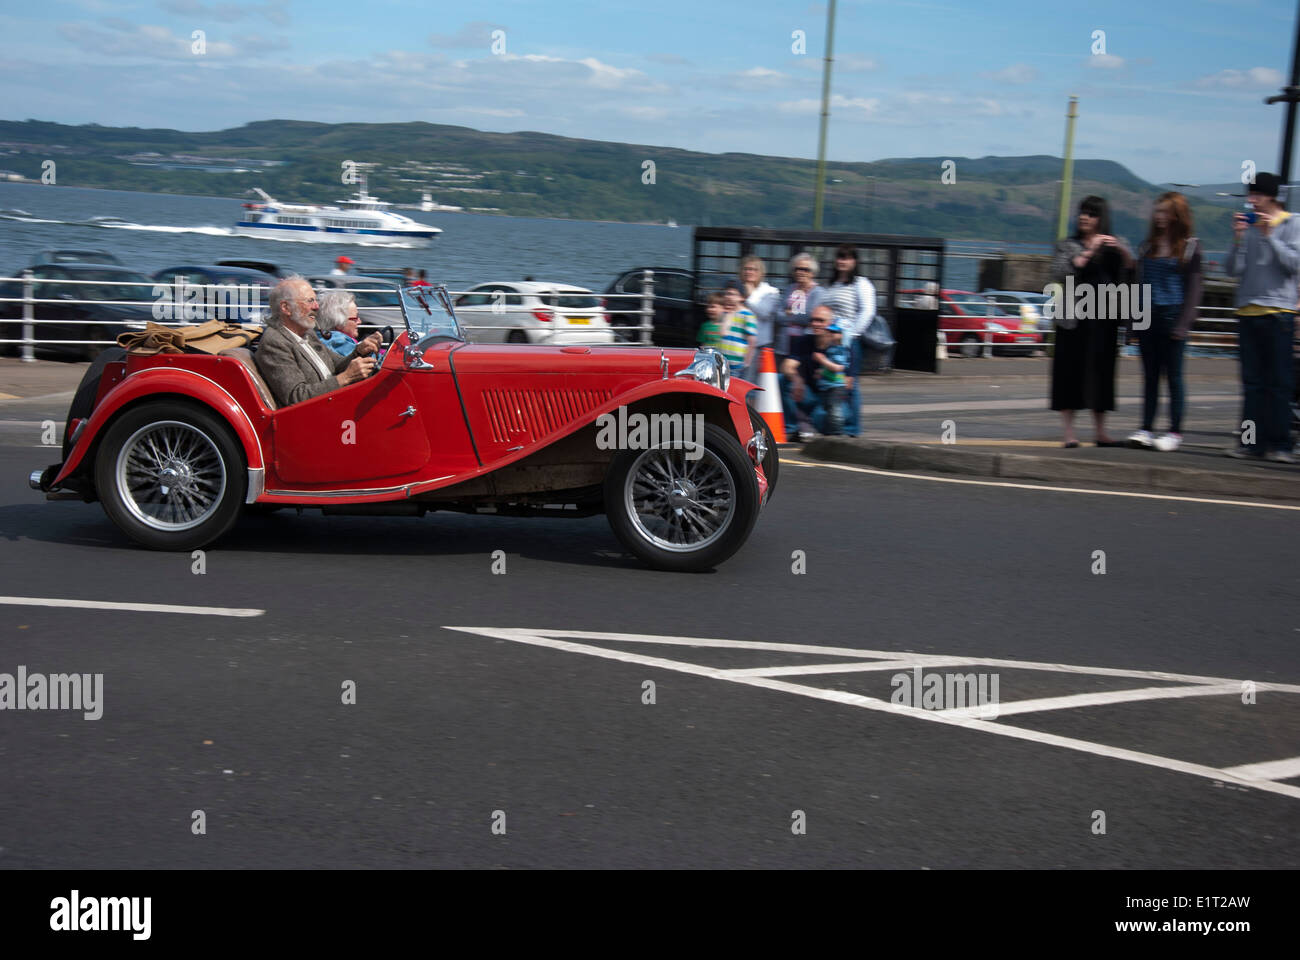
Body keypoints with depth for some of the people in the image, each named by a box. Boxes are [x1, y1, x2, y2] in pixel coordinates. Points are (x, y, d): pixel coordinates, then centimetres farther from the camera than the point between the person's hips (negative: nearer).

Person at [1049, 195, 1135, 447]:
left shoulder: (1114, 245, 13)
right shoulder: (1068, 246, 7)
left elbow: (1130, 273, 3)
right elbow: (1059, 274, -10)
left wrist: (1122, 252, -13)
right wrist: (1089, 252, -14)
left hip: (1105, 320, 2)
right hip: (1075, 319, -2)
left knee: (1101, 372, 5)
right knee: (1071, 372, -4)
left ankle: (1101, 432, 12)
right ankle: (1068, 432, -1)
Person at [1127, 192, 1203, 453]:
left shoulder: (1190, 246, -1)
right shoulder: (1148, 244, 12)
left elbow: (1194, 287, -3)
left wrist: (1184, 323, -11)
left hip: (1173, 314, -4)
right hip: (1148, 316, 4)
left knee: (1173, 374, -1)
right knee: (1150, 375, 6)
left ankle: (1175, 431, 4)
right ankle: (1146, 429, 9)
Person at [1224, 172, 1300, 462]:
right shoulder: (1247, 225, 11)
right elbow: (1232, 270, 6)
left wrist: (1269, 236, -13)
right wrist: (1237, 239, -7)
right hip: (1247, 310, 4)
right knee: (1252, 382, 4)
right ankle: (1251, 441, 7)